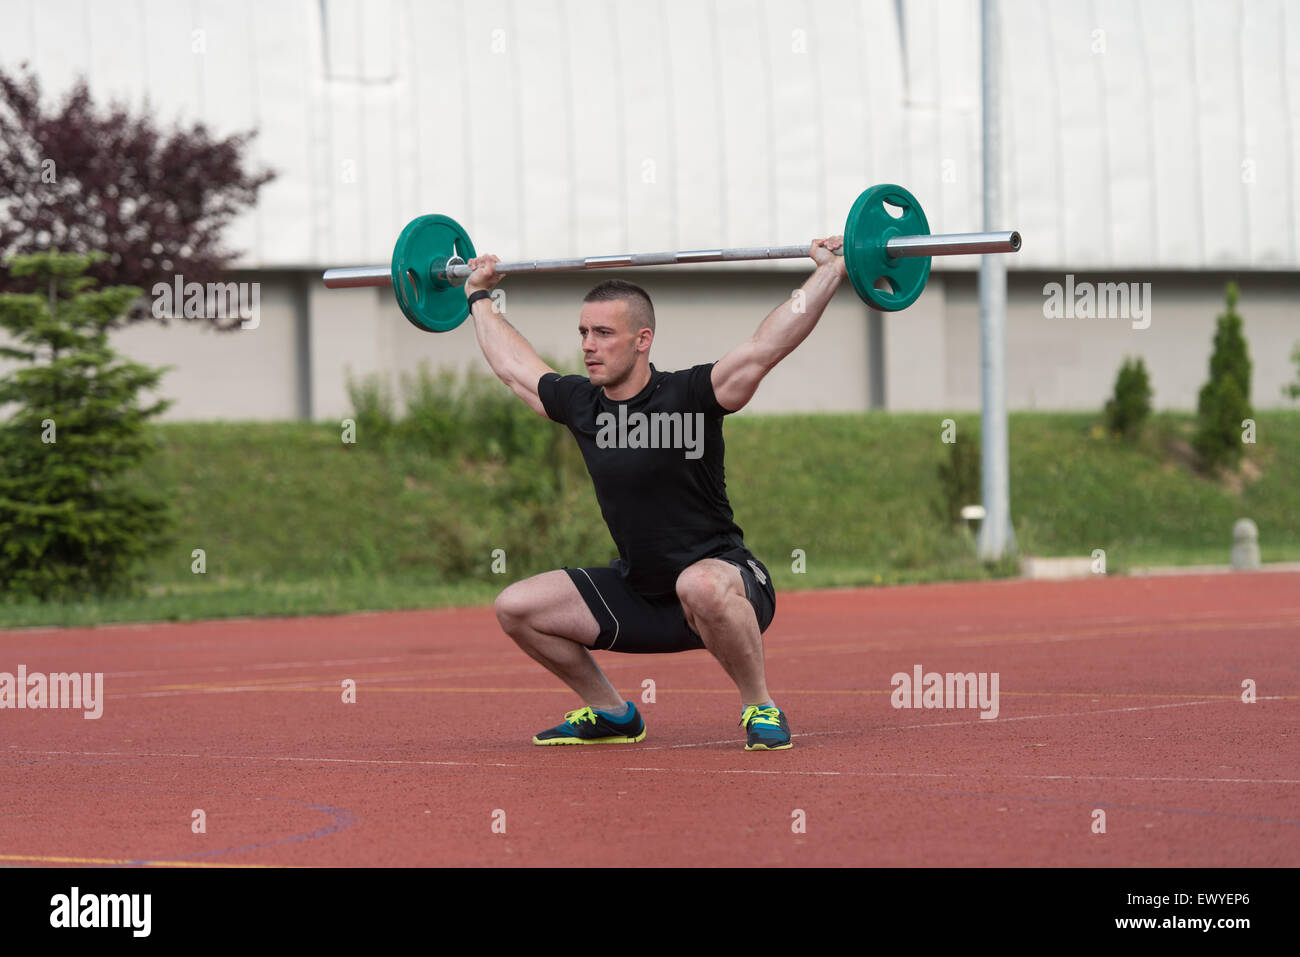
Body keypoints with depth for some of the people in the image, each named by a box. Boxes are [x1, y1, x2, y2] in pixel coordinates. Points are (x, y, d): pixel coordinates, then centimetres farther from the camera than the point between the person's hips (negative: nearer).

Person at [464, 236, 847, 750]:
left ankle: (761, 709, -19)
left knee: (699, 585, -42)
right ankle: (611, 714, 15)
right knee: (516, 607, -2)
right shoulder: (579, 403, 0)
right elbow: (512, 364, 19)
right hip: (637, 595, 7)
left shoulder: (688, 397, -17)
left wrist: (830, 271, -28)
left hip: (724, 580, -7)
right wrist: (479, 297, 30)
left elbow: (768, 344, -24)